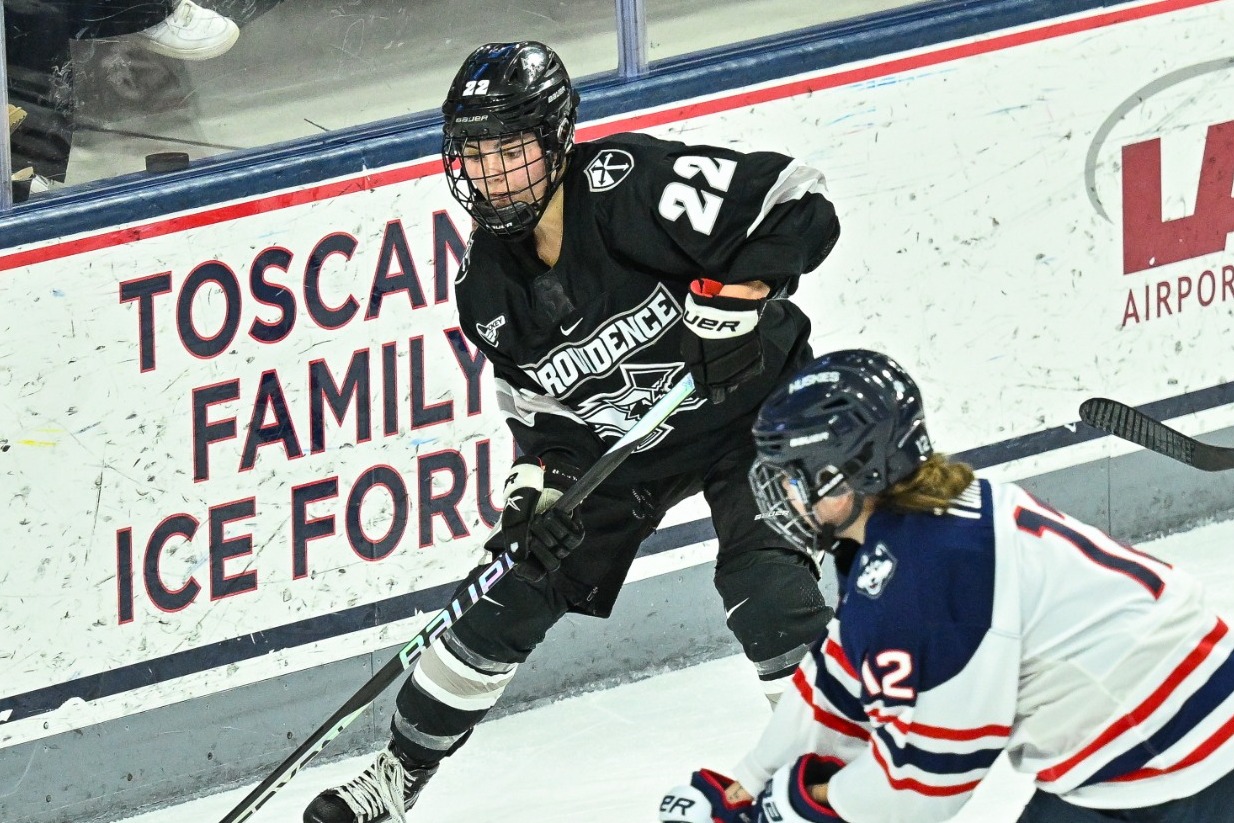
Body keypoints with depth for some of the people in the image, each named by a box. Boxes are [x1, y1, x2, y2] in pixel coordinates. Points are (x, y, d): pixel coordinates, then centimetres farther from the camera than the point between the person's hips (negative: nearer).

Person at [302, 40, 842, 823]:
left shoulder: (636, 186, -29)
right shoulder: (489, 286, -9)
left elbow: (800, 207, -30)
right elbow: (539, 404, 3)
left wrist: (735, 298, -34)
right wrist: (539, 487, -13)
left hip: (747, 403, -5)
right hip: (619, 444, 5)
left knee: (766, 587, -24)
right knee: (510, 596, 6)